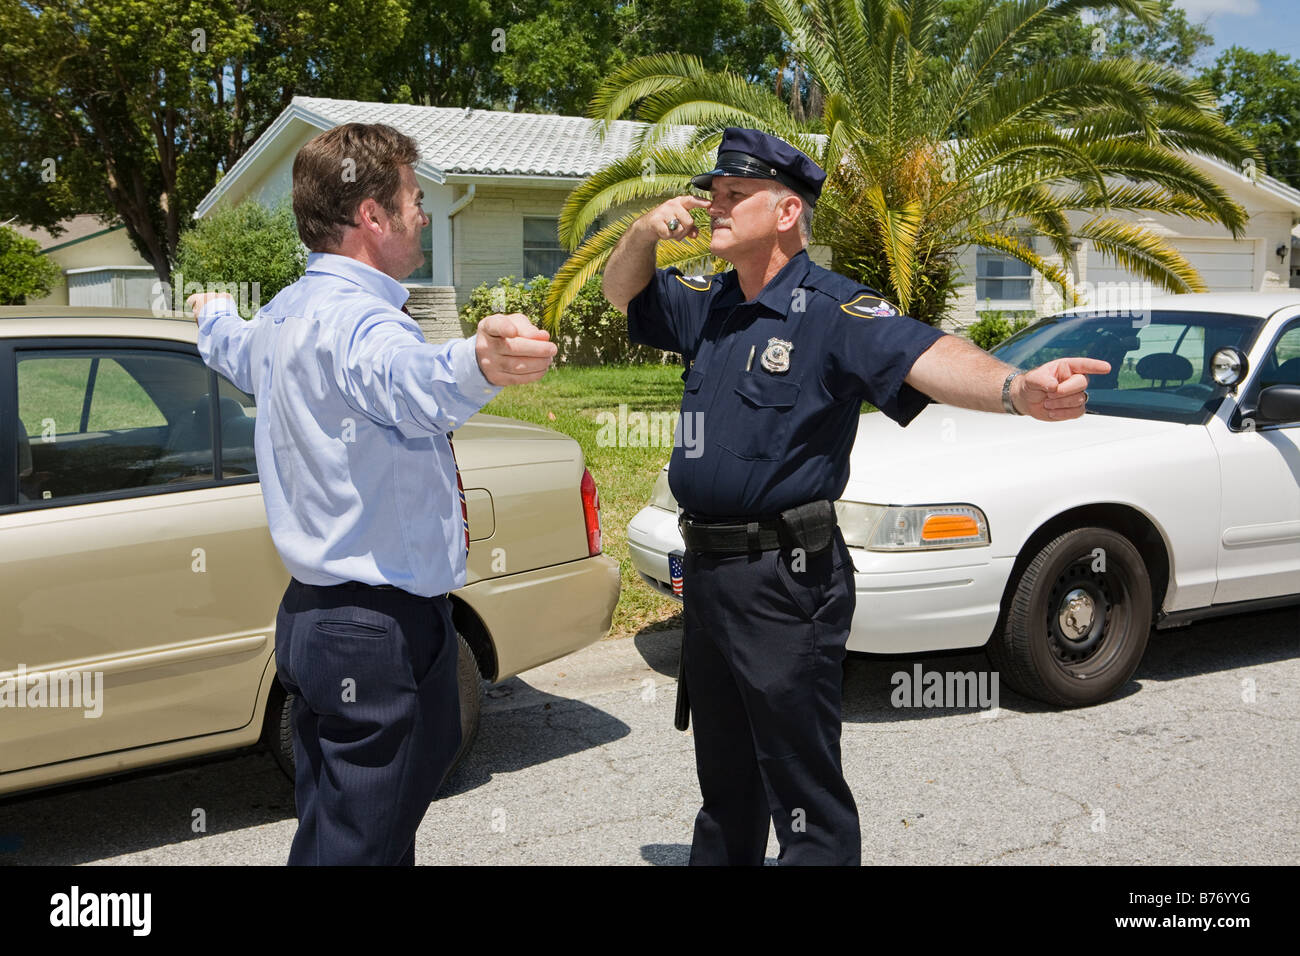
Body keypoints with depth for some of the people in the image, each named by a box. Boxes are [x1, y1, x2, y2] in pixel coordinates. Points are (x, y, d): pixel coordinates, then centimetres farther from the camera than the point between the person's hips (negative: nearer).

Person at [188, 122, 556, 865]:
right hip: (378, 627, -11)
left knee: (333, 826, 20)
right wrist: (478, 363, -68)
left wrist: (214, 316, 62)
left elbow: (237, 351, 38)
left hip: (321, 611, 11)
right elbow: (409, 379, -45)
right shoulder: (353, 317, -20)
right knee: (360, 843, -3)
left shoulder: (286, 312, 13)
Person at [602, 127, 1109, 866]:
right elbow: (622, 293, 23)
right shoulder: (708, 304, 9)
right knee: (723, 778, 24)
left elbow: (923, 356, -31)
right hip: (706, 568, 8)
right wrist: (646, 231, 1)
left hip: (784, 581, -8)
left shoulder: (832, 308, -15)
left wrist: (1016, 388, -52)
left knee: (805, 790, 3)